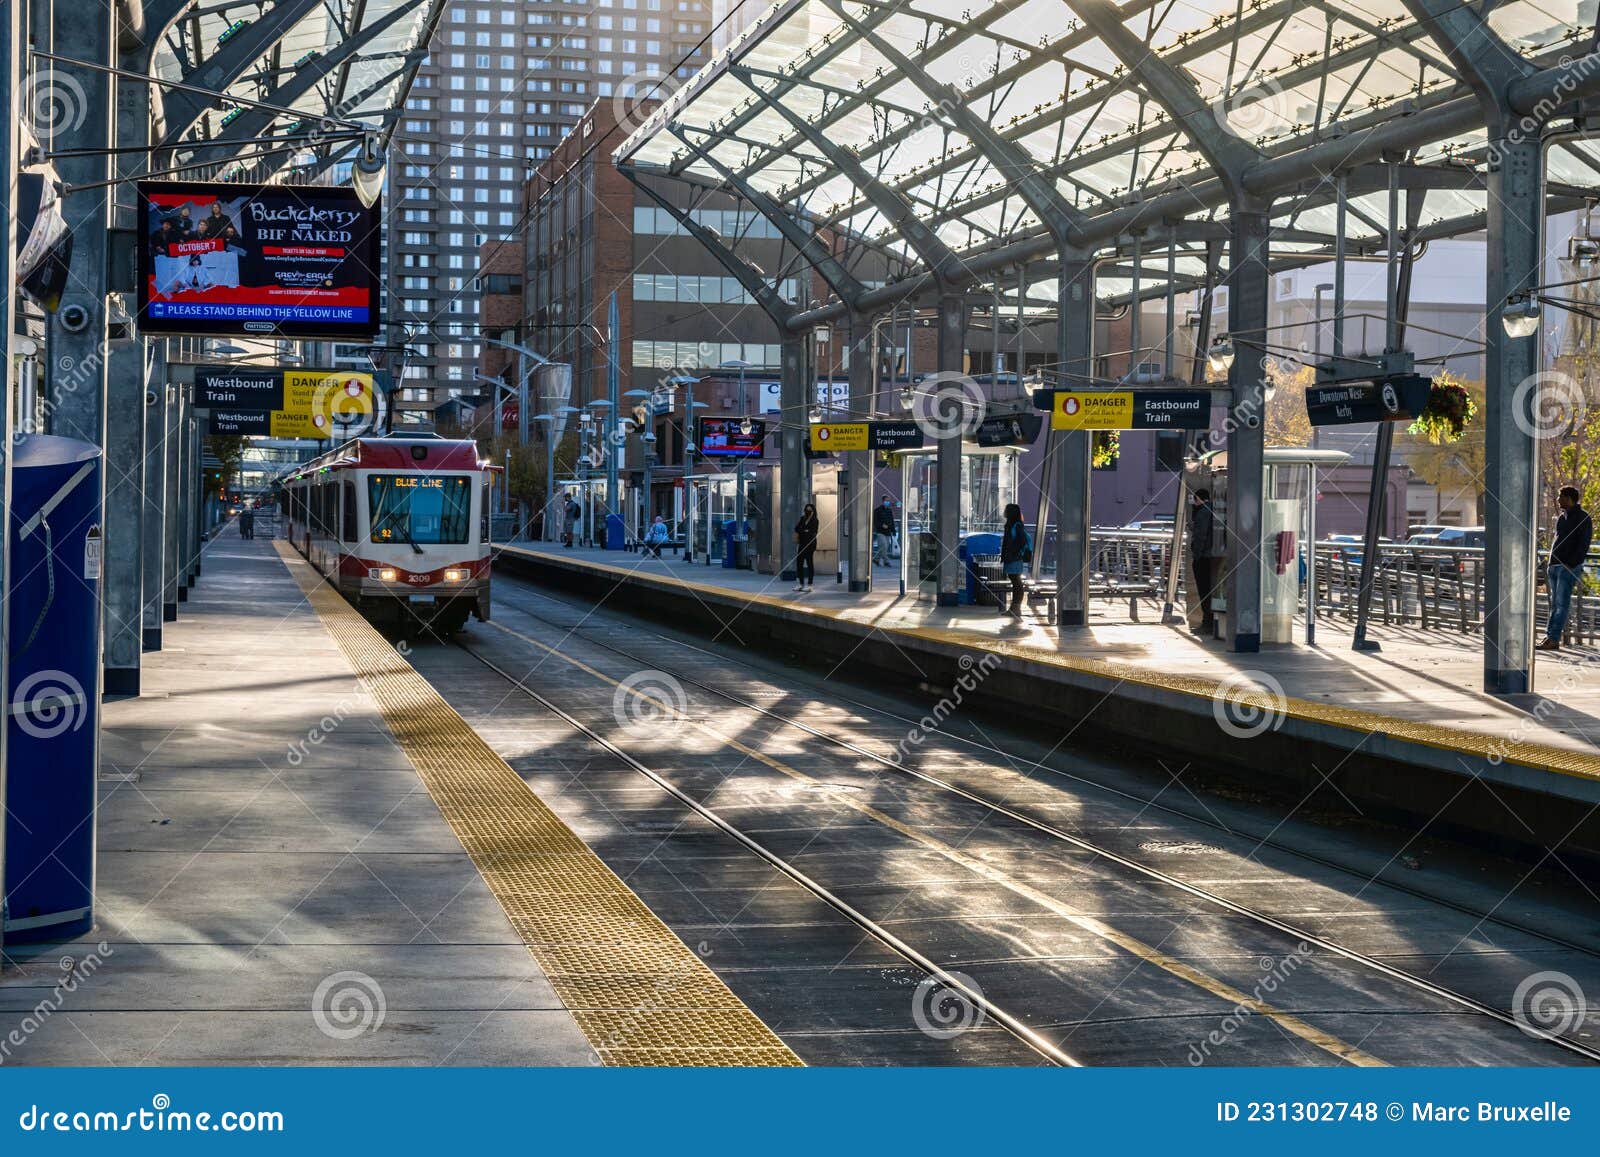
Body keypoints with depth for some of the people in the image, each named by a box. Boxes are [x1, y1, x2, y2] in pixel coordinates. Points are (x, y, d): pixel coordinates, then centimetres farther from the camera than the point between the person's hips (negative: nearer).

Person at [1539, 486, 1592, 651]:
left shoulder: (1583, 518, -7)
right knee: (1554, 604, 8)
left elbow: (1583, 544, -12)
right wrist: (1551, 563, 15)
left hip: (1569, 568, -8)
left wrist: (1572, 565, -19)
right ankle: (1550, 637, 9)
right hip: (1555, 566, 8)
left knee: (1561, 605, -10)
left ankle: (1554, 639, -14)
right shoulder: (1562, 517, 17)